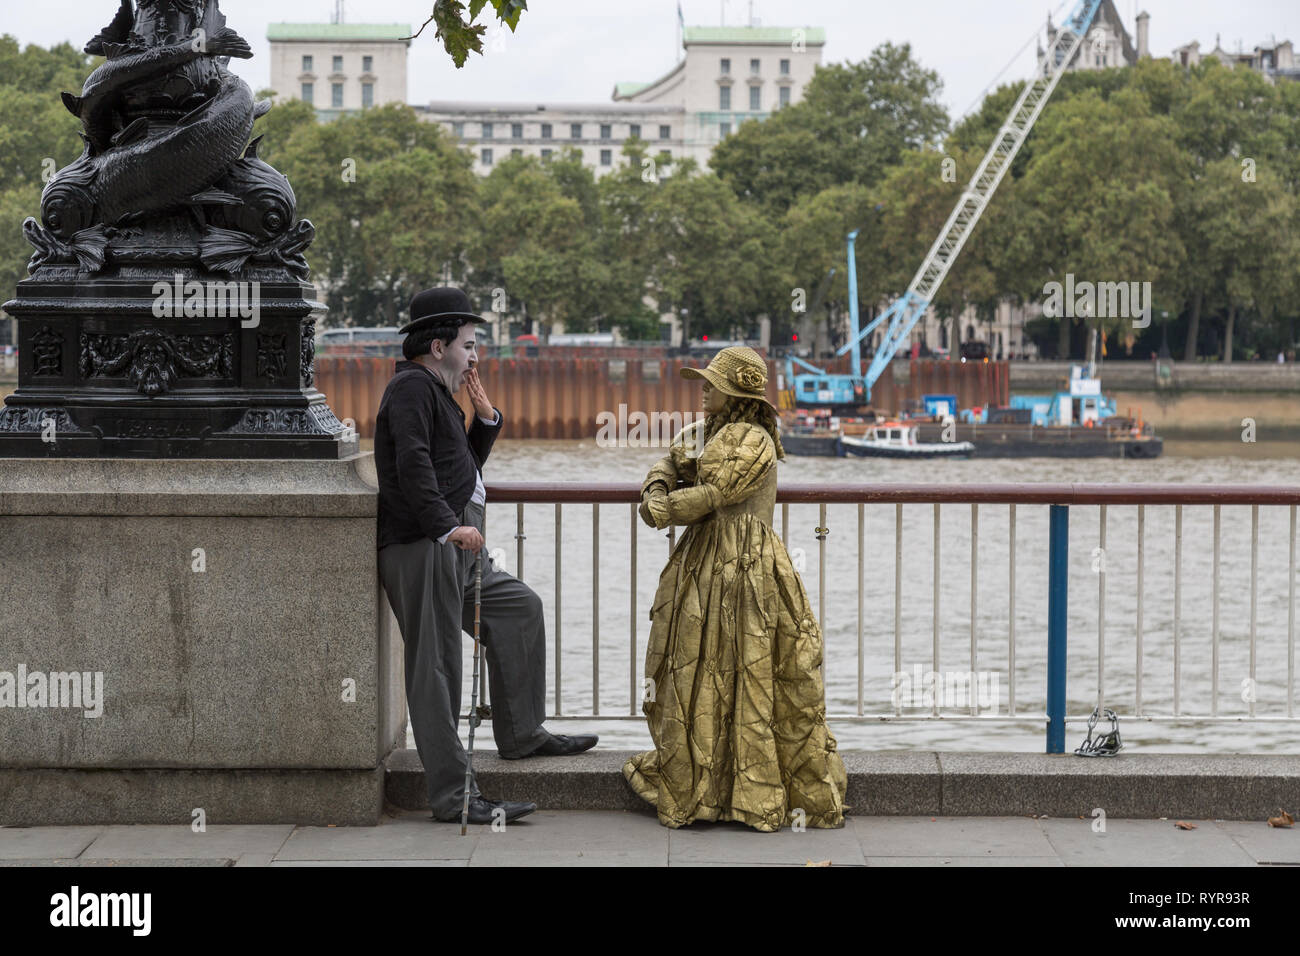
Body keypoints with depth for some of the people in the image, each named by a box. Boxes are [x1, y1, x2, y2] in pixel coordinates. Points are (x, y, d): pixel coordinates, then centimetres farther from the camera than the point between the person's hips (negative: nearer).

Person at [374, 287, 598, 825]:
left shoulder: (436, 393, 24)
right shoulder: (412, 386, -9)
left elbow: (466, 464, 31)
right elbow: (413, 464, -23)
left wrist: (485, 417, 17)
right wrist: (448, 525, -30)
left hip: (454, 551, 11)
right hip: (421, 548, -11)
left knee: (519, 607, 21)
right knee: (435, 670, -10)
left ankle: (521, 734, 28)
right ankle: (453, 796, -11)